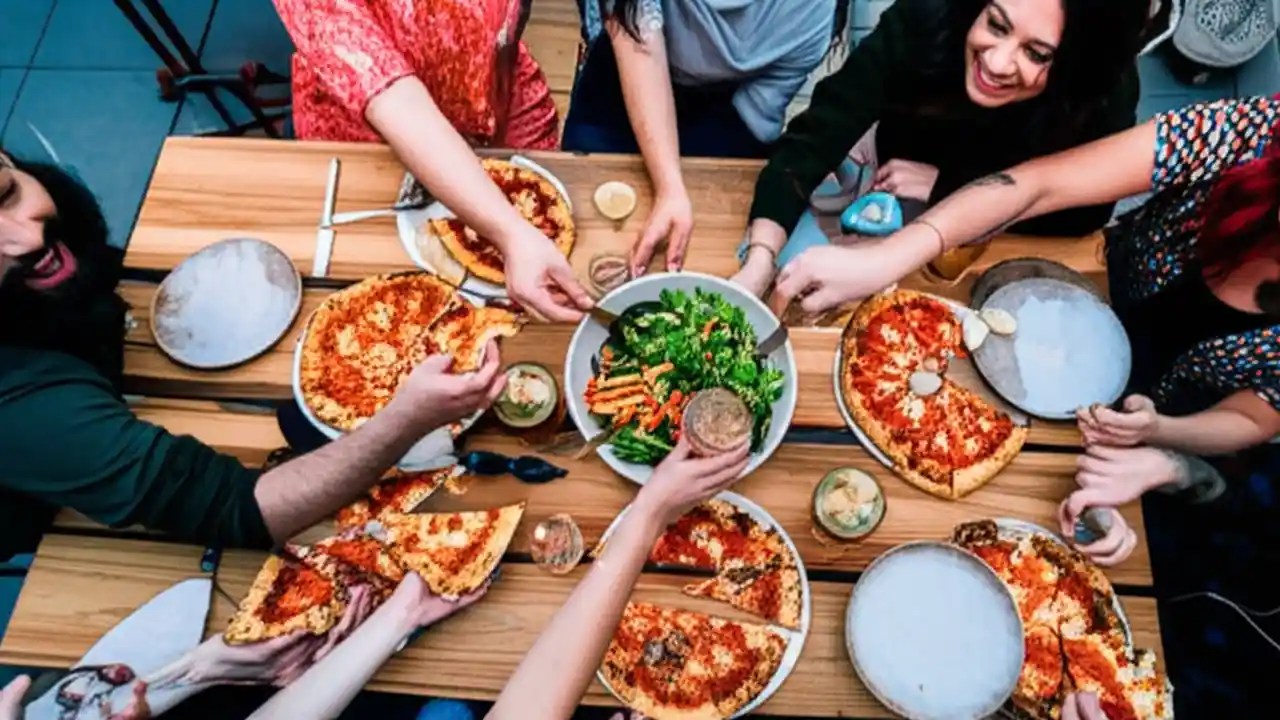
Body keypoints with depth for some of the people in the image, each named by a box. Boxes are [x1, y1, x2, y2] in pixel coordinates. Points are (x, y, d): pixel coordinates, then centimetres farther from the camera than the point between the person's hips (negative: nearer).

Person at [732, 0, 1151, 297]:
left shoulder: (1105, 93, -33)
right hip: (888, 182, -1)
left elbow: (1085, 211, -21)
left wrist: (945, 184, -28)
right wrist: (758, 264, -51)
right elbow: (813, 139, -38)